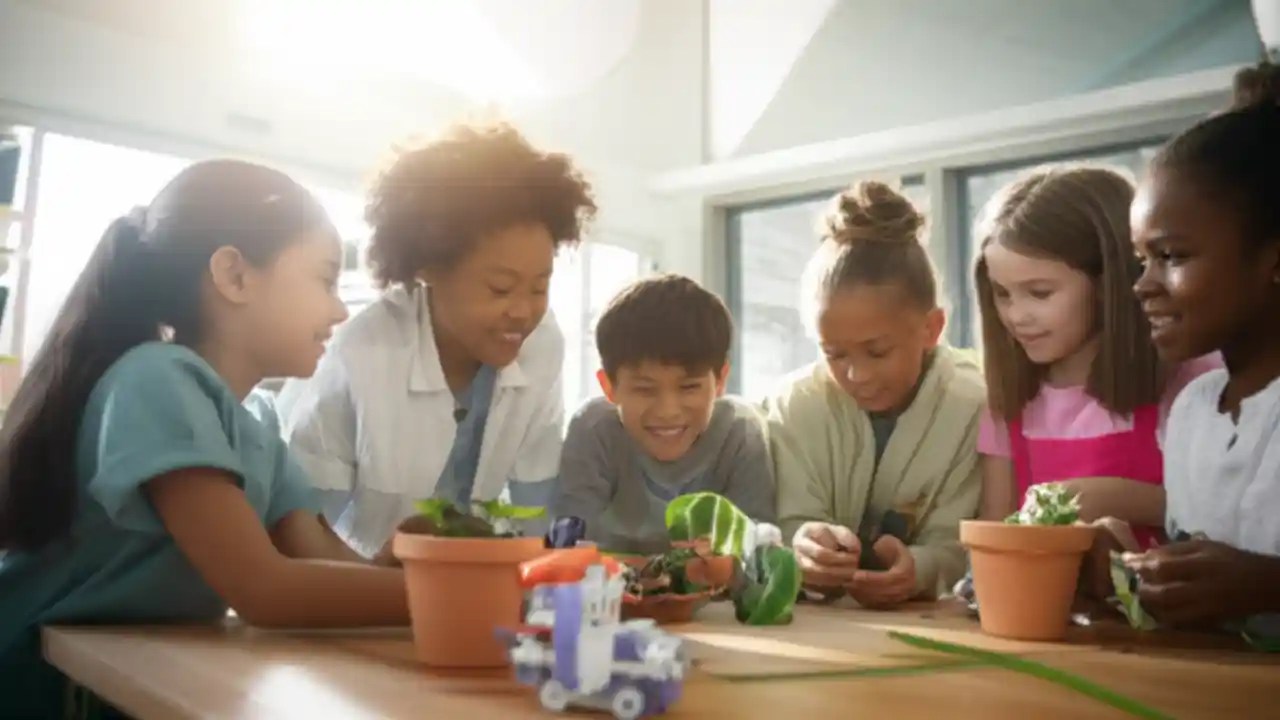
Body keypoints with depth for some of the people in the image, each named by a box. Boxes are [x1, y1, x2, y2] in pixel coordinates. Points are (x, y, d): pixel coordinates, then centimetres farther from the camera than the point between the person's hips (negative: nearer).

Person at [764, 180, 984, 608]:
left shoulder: (973, 408, -11)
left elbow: (955, 546, -13)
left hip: (927, 618, -1)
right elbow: (792, 523, -11)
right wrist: (804, 548, -34)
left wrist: (918, 569, -34)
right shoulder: (795, 405, -5)